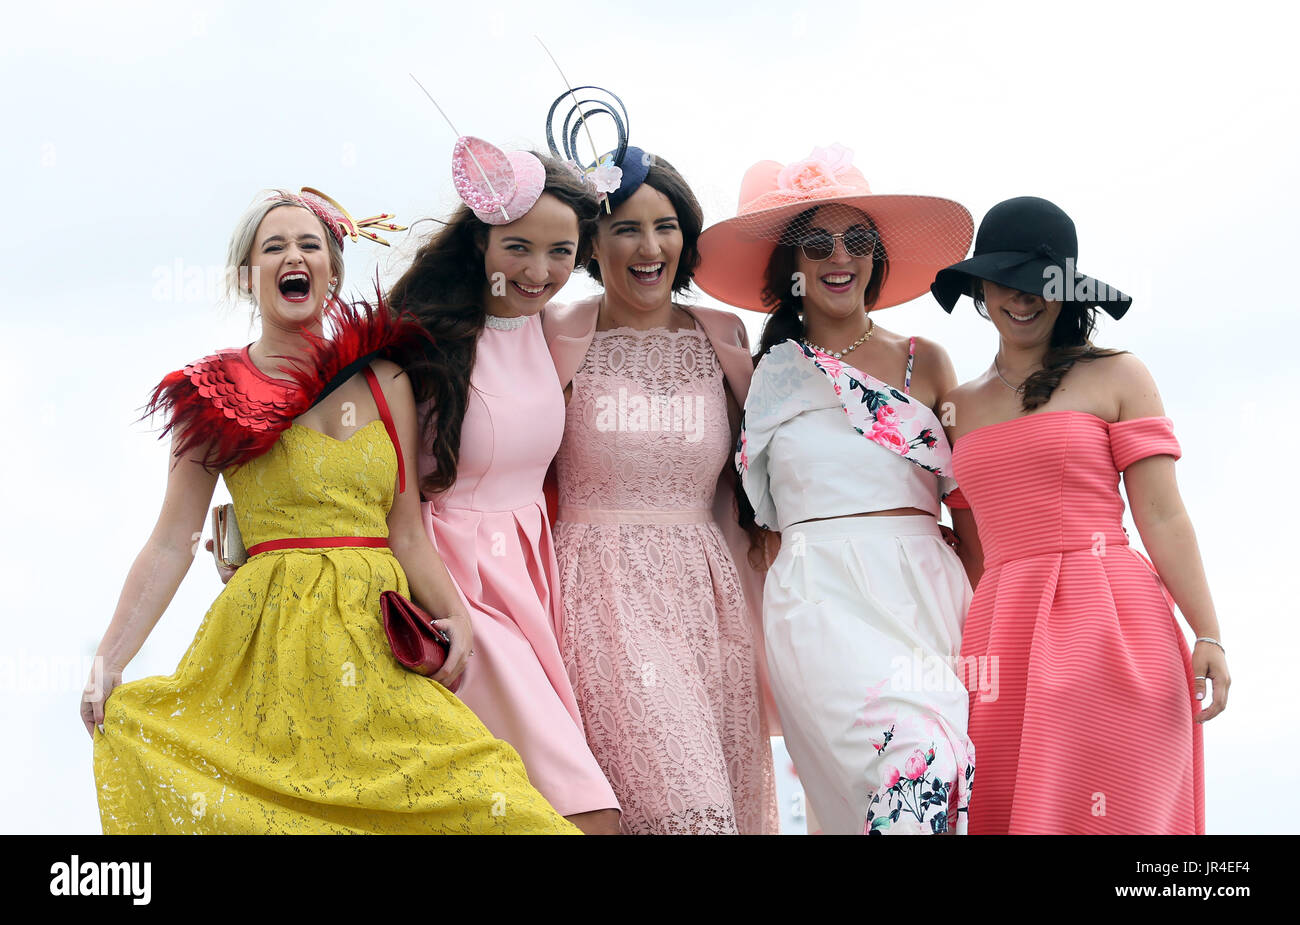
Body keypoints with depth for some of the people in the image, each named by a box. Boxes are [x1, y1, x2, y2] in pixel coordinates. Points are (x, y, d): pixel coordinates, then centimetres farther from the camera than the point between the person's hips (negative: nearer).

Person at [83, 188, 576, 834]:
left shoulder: (384, 382, 10)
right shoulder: (217, 394, 3)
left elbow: (407, 531, 10)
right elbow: (172, 543, -1)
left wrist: (455, 618, -6)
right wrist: (109, 662, -8)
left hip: (381, 640, 3)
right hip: (273, 633, -2)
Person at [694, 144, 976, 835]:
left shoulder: (923, 361, 14)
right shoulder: (767, 373, 12)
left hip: (928, 588, 3)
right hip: (825, 596, -2)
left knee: (964, 771, -16)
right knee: (919, 755, -27)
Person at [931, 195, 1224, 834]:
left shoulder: (1116, 377, 7)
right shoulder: (958, 408, 17)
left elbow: (1162, 517, 0)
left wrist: (1208, 636, -8)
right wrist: (956, 652, 13)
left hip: (1111, 625, -3)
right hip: (1004, 635, 3)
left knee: (1107, 814, -11)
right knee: (1009, 812, -2)